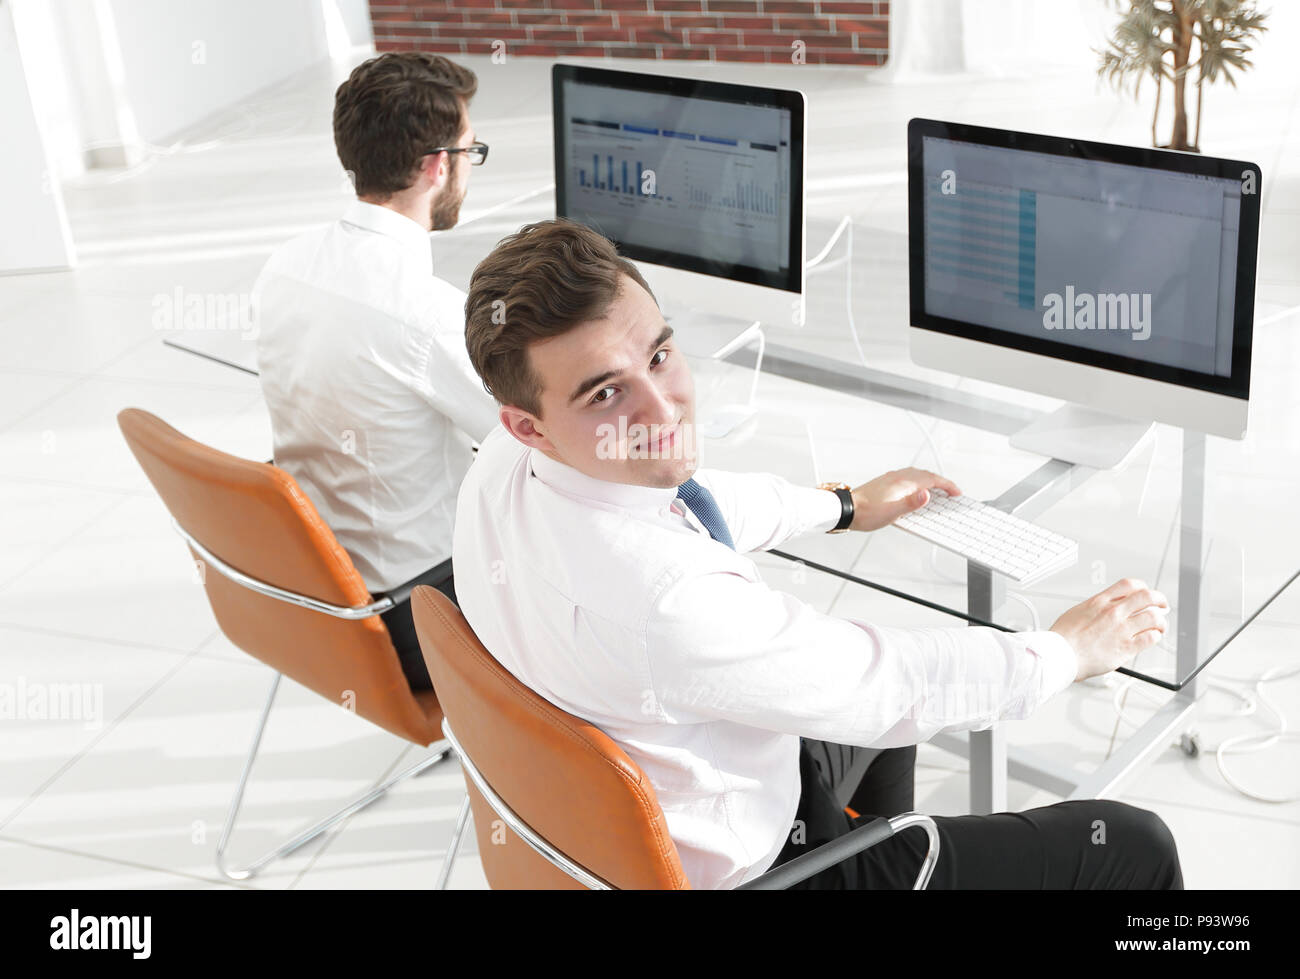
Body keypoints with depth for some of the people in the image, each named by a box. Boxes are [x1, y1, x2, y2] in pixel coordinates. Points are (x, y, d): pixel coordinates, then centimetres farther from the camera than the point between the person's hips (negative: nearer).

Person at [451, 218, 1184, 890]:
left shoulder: (507, 468, -13)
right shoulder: (665, 604, -40)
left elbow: (687, 496, 6)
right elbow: (891, 685, -25)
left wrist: (848, 506, 21)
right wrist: (1067, 651, -6)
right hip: (737, 869, -8)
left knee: (881, 672, 34)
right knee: (1135, 848, -1)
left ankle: (882, 850, 56)